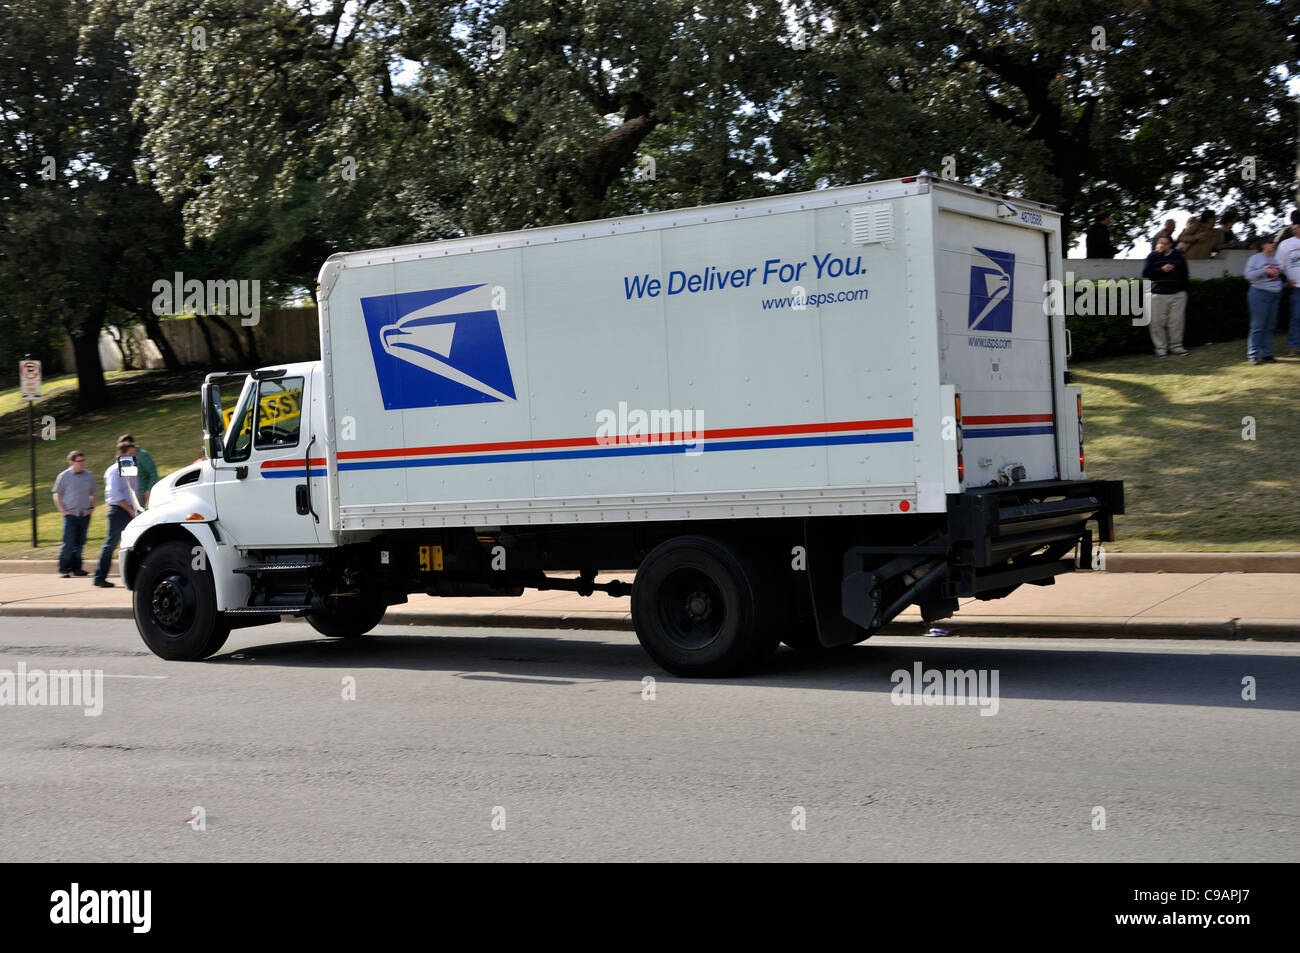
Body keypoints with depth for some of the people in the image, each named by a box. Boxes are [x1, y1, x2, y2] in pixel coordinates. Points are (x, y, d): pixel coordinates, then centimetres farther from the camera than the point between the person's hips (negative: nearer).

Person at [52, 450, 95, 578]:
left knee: (80, 542, 8)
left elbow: (92, 494, 22)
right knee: (69, 543, -8)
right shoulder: (64, 476, -2)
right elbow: (57, 495, 3)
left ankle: (76, 568, 15)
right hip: (71, 514, -4)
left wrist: (92, 507, 8)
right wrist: (62, 510, -6)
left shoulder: (89, 476, 10)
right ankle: (64, 569, -4)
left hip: (85, 514, 4)